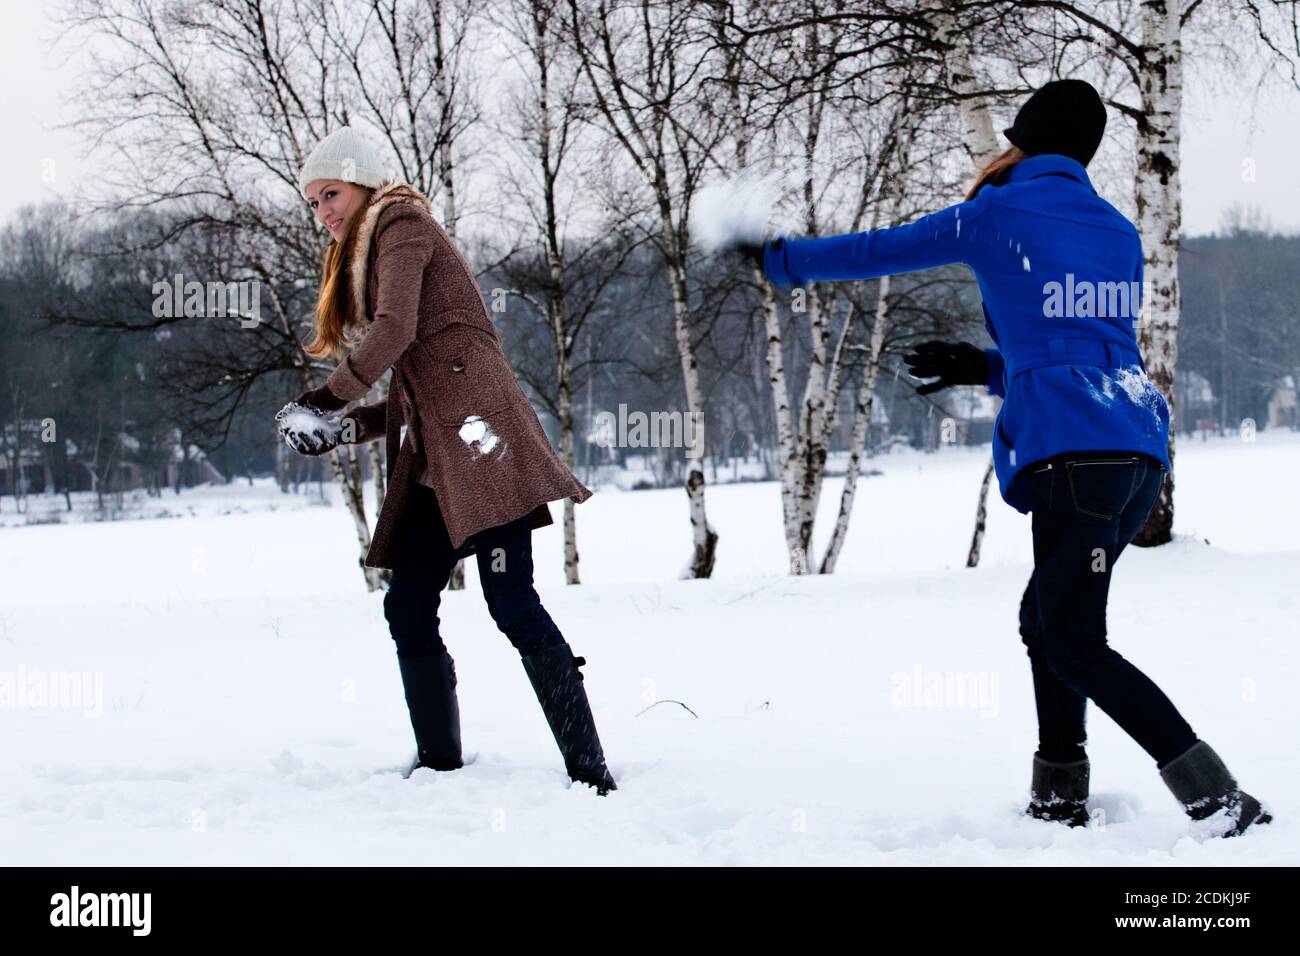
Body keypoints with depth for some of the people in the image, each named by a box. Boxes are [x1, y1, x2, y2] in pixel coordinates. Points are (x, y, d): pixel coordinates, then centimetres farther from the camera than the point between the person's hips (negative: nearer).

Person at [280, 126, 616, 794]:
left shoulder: (401, 223, 2)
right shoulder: (363, 260, 29)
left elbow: (396, 327, -16)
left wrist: (331, 396, -8)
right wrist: (348, 428, 12)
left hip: (477, 427, -10)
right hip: (432, 463, 10)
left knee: (512, 604, -15)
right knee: (408, 607, 7)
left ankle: (590, 771, -17)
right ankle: (440, 763, 15)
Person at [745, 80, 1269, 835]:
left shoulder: (999, 213, 2)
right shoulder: (1119, 233, 20)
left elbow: (881, 250, 13)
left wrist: (784, 260, 29)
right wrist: (986, 368, 29)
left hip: (1073, 453, -7)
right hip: (1144, 451, 7)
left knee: (1076, 648, -5)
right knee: (1047, 617, 19)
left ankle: (1221, 801, -14)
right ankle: (1060, 796, 20)